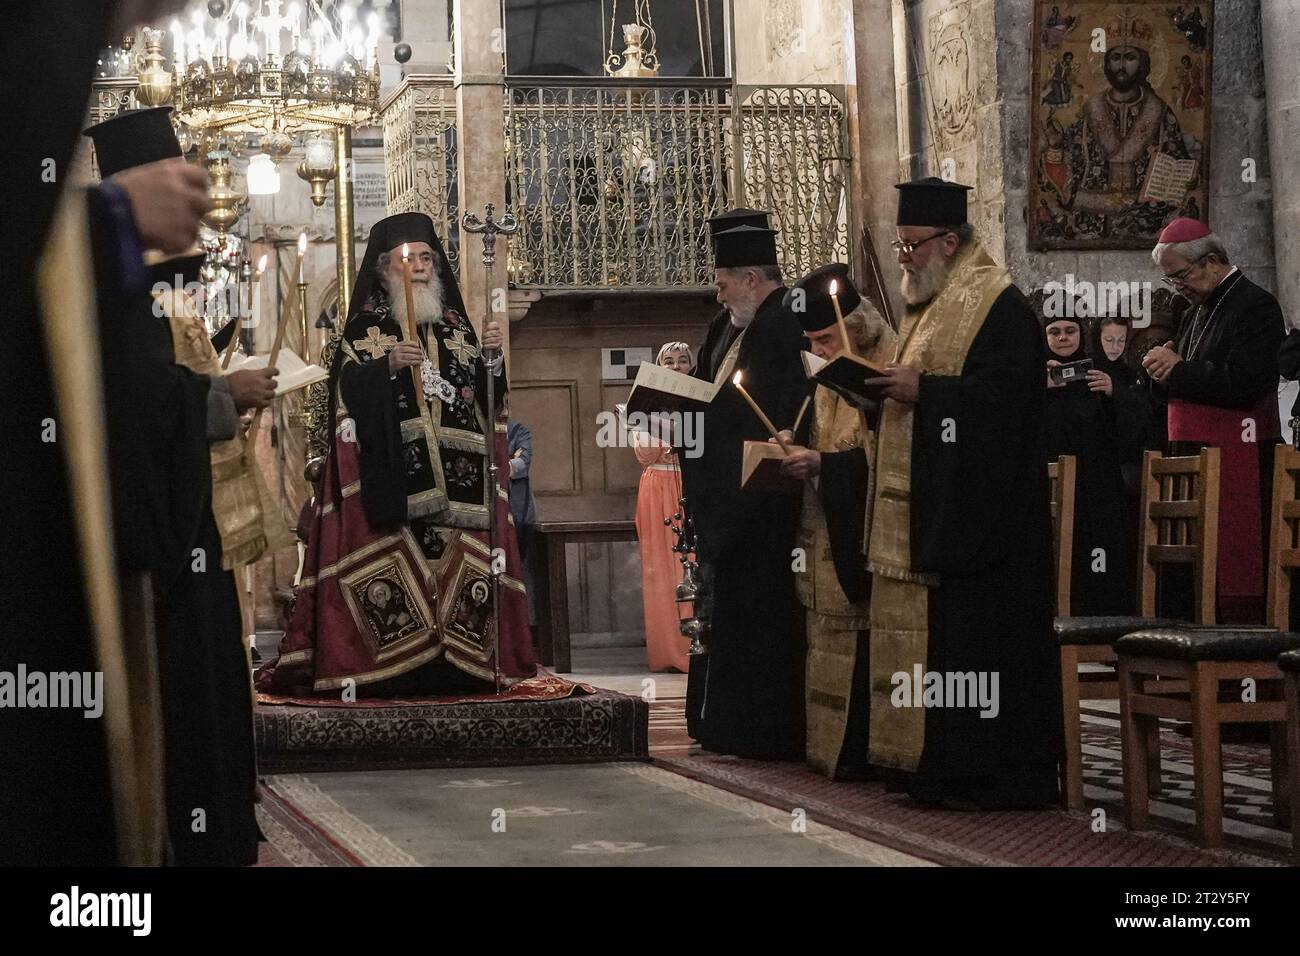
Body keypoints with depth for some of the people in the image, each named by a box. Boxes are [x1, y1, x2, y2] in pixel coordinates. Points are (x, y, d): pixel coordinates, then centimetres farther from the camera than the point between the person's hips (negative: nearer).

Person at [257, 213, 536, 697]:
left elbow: (485, 396, 13)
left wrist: (490, 357, -5)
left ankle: (458, 667, -1)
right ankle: (391, 669, -13)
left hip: (457, 474, 4)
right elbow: (348, 388, -6)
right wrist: (389, 365, -21)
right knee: (395, 566, -13)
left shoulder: (455, 325, 18)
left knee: (460, 564, -4)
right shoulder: (366, 325, 8)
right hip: (392, 476, -4)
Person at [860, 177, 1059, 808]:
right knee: (927, 631, 9)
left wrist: (921, 388, -20)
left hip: (975, 508, -10)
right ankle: (935, 763, 14)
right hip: (925, 508, 10)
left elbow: (1005, 397, -22)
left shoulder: (998, 305, -12)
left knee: (971, 634, -9)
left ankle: (989, 773, -4)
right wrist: (889, 385, 8)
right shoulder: (933, 305, 19)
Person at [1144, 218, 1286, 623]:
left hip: (1236, 464, -9)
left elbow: (1244, 383, -21)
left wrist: (1177, 369, -13)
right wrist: (1164, 371, 3)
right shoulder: (1198, 311, 19)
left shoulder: (1255, 306, -9)